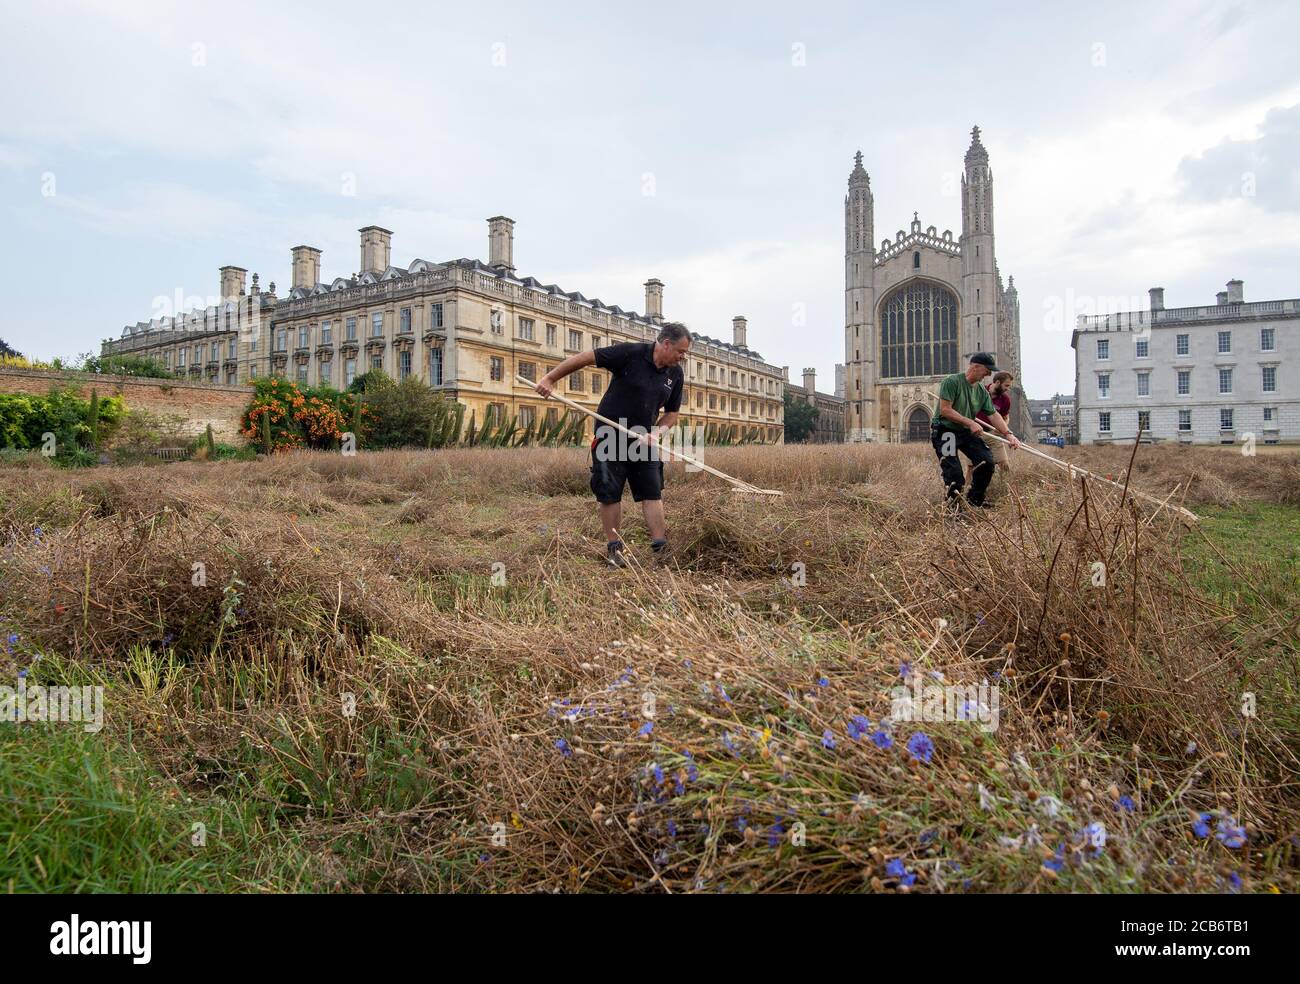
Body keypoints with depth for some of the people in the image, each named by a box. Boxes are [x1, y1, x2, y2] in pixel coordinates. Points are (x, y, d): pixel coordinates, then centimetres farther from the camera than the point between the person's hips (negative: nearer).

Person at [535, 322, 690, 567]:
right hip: (611, 436, -4)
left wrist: (655, 432, -10)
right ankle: (613, 548, 12)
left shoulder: (676, 375, 1)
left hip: (644, 438, 5)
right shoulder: (630, 353, -16)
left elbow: (672, 414, 10)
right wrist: (550, 378, -14)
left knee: (653, 493, -1)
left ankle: (661, 549, 2)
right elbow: (584, 358, -13)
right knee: (610, 494, -1)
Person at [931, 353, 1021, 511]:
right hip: (945, 431, -7)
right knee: (954, 476, -14)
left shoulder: (982, 392, 7)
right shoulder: (951, 381, -14)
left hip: (967, 432, 7)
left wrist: (1008, 434, -6)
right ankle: (954, 507, 8)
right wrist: (970, 423, -22)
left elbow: (994, 414, 8)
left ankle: (974, 503, 12)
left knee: (987, 462, -6)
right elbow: (945, 410, -21)